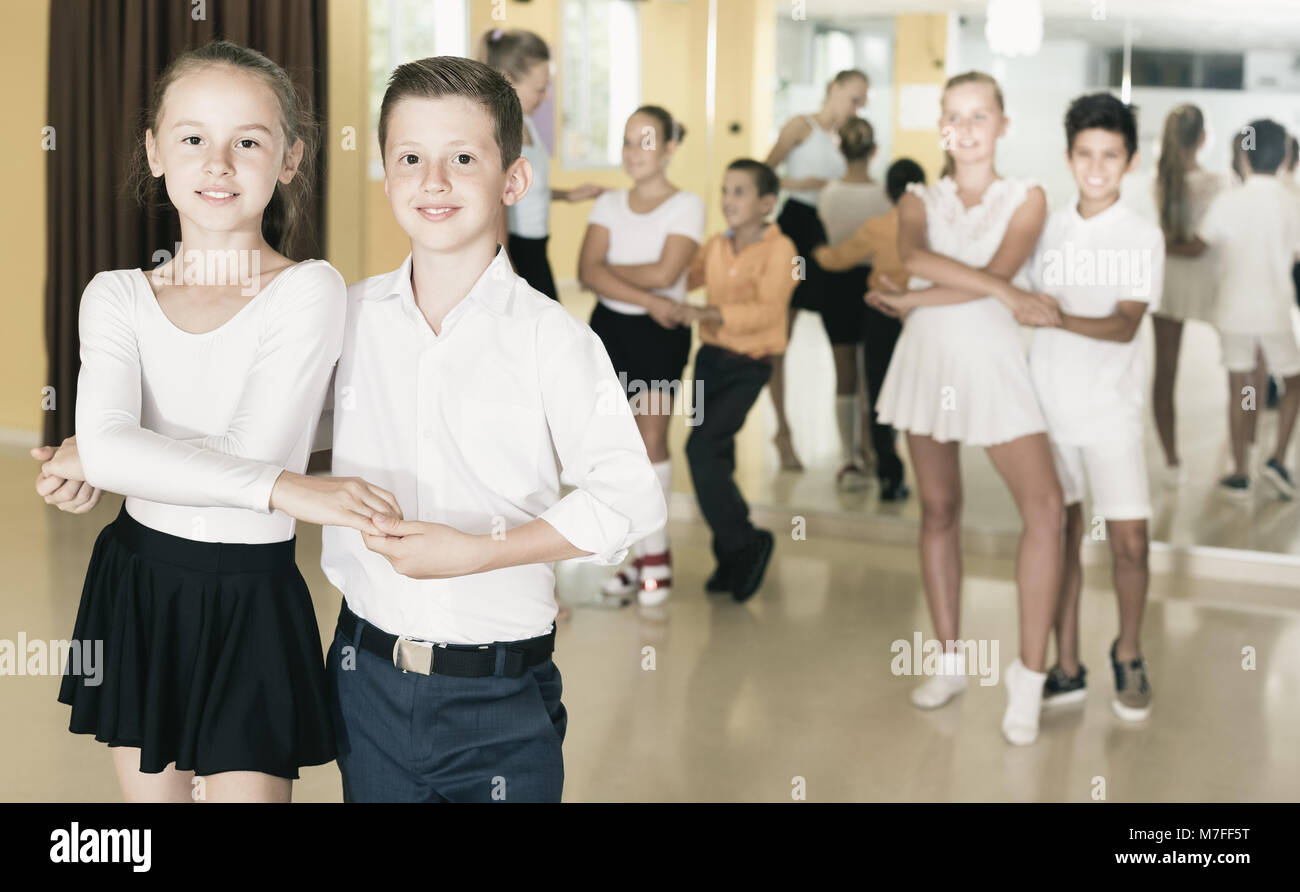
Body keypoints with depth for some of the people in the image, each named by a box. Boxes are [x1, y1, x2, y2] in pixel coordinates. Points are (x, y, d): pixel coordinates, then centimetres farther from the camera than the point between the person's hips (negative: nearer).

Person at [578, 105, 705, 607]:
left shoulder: (686, 206, -4)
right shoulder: (609, 204, 8)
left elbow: (665, 272, -17)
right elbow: (588, 270, -7)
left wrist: (608, 270, -6)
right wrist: (646, 299, -17)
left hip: (659, 335, -4)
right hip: (609, 326, 4)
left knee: (652, 438, -4)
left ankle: (655, 553, 7)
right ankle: (631, 553, 12)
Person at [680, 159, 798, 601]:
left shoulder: (779, 249, -11)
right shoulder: (716, 246, 8)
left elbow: (767, 310, -23)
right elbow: (682, 279, 16)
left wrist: (711, 313, -32)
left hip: (749, 365, -7)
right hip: (710, 358, 7)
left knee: (702, 446, -18)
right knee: (716, 457, 10)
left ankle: (743, 544, -3)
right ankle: (733, 557, 23)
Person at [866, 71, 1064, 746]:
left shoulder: (1026, 198, 4)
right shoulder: (920, 199, 9)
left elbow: (996, 273, -13)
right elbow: (913, 256, -14)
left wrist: (913, 301, -10)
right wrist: (1009, 293, -21)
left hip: (991, 361, -2)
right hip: (927, 360, 3)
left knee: (1044, 505, -16)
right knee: (938, 511, 7)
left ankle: (1029, 673, -10)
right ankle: (951, 661, 17)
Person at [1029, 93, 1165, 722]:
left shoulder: (1142, 236, -3)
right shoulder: (1047, 228, 7)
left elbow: (1125, 325, -15)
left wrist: (1058, 317, -29)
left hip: (1110, 408, -2)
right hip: (1047, 403, 2)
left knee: (1129, 540, -5)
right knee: (1061, 535, 6)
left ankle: (1128, 656, 18)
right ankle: (1067, 668, 15)